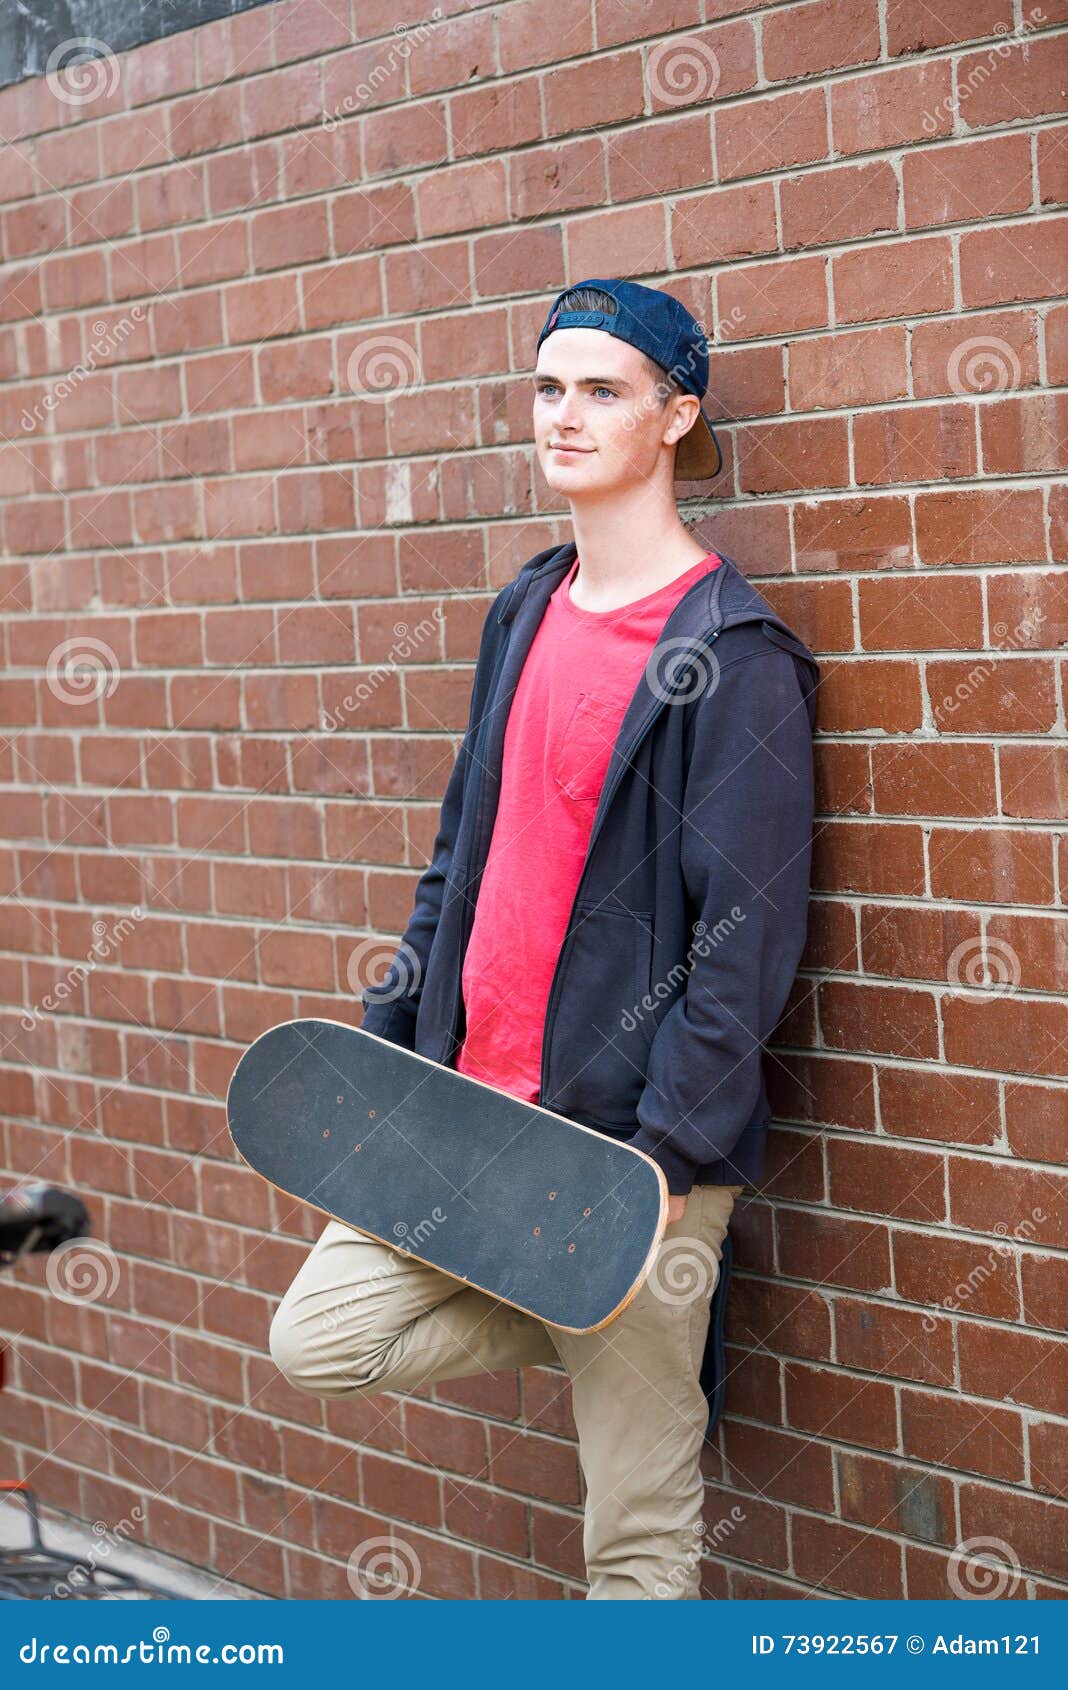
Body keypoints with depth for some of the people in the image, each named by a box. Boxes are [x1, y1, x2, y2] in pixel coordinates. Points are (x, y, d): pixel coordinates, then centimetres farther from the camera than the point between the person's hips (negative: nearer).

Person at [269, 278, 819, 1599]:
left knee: (638, 1526, 3)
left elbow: (748, 925, -16)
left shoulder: (734, 651, -12)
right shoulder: (525, 611, 11)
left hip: (628, 1134, -7)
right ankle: (616, 1345, 18)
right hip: (474, 1100, 7)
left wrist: (670, 1148, -20)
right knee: (317, 1341, 4)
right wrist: (391, 1036, 12)